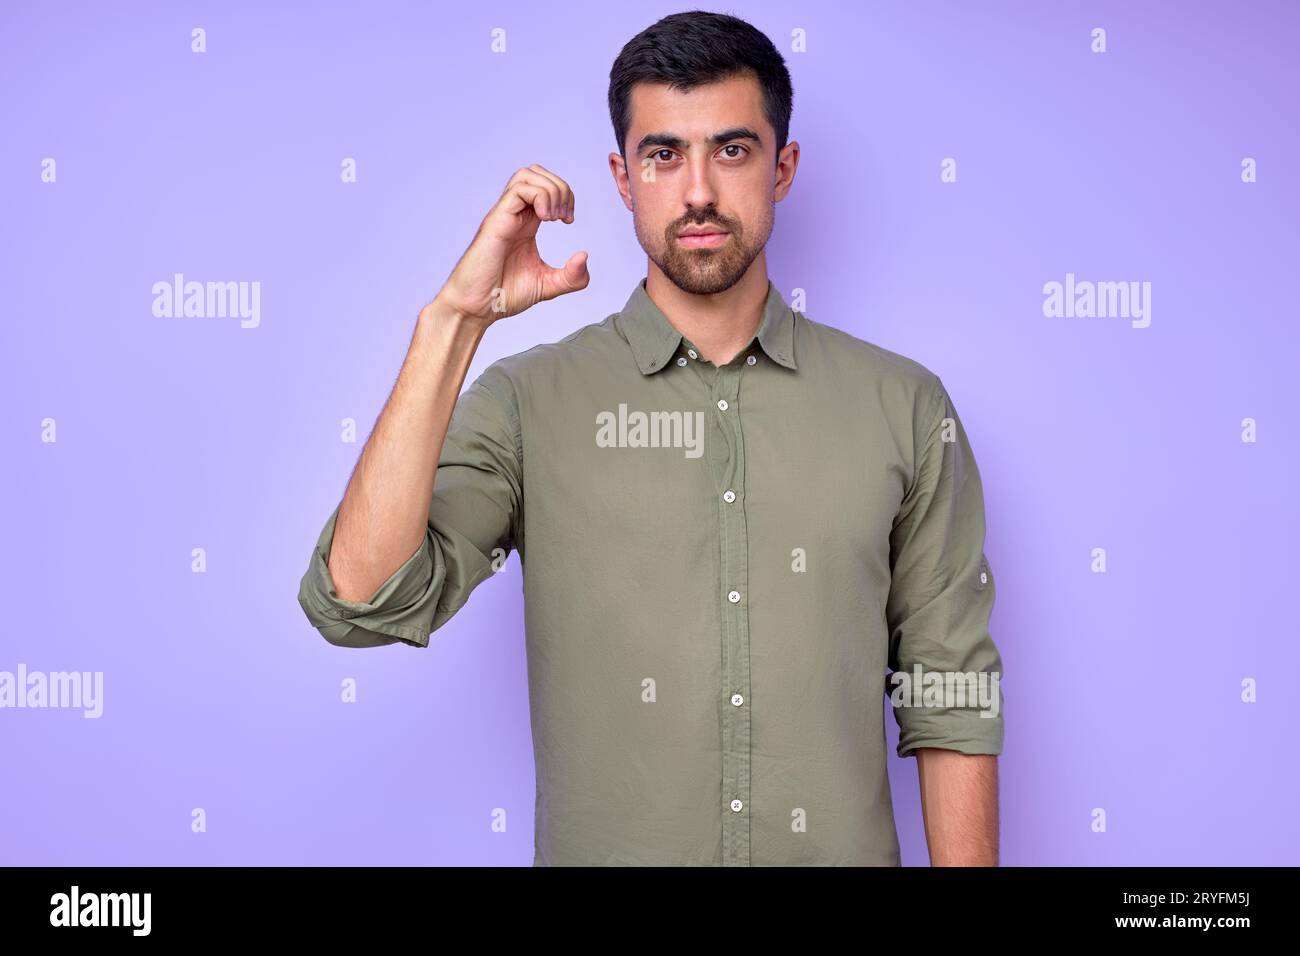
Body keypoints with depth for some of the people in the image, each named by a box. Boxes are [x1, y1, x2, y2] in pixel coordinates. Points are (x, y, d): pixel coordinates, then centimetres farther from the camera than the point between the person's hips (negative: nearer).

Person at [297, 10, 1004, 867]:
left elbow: (952, 698, -1)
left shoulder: (903, 406, -4)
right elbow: (360, 604, -21)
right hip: (602, 845, -1)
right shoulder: (529, 402, -8)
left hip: (842, 847, 1)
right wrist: (454, 320, -23)